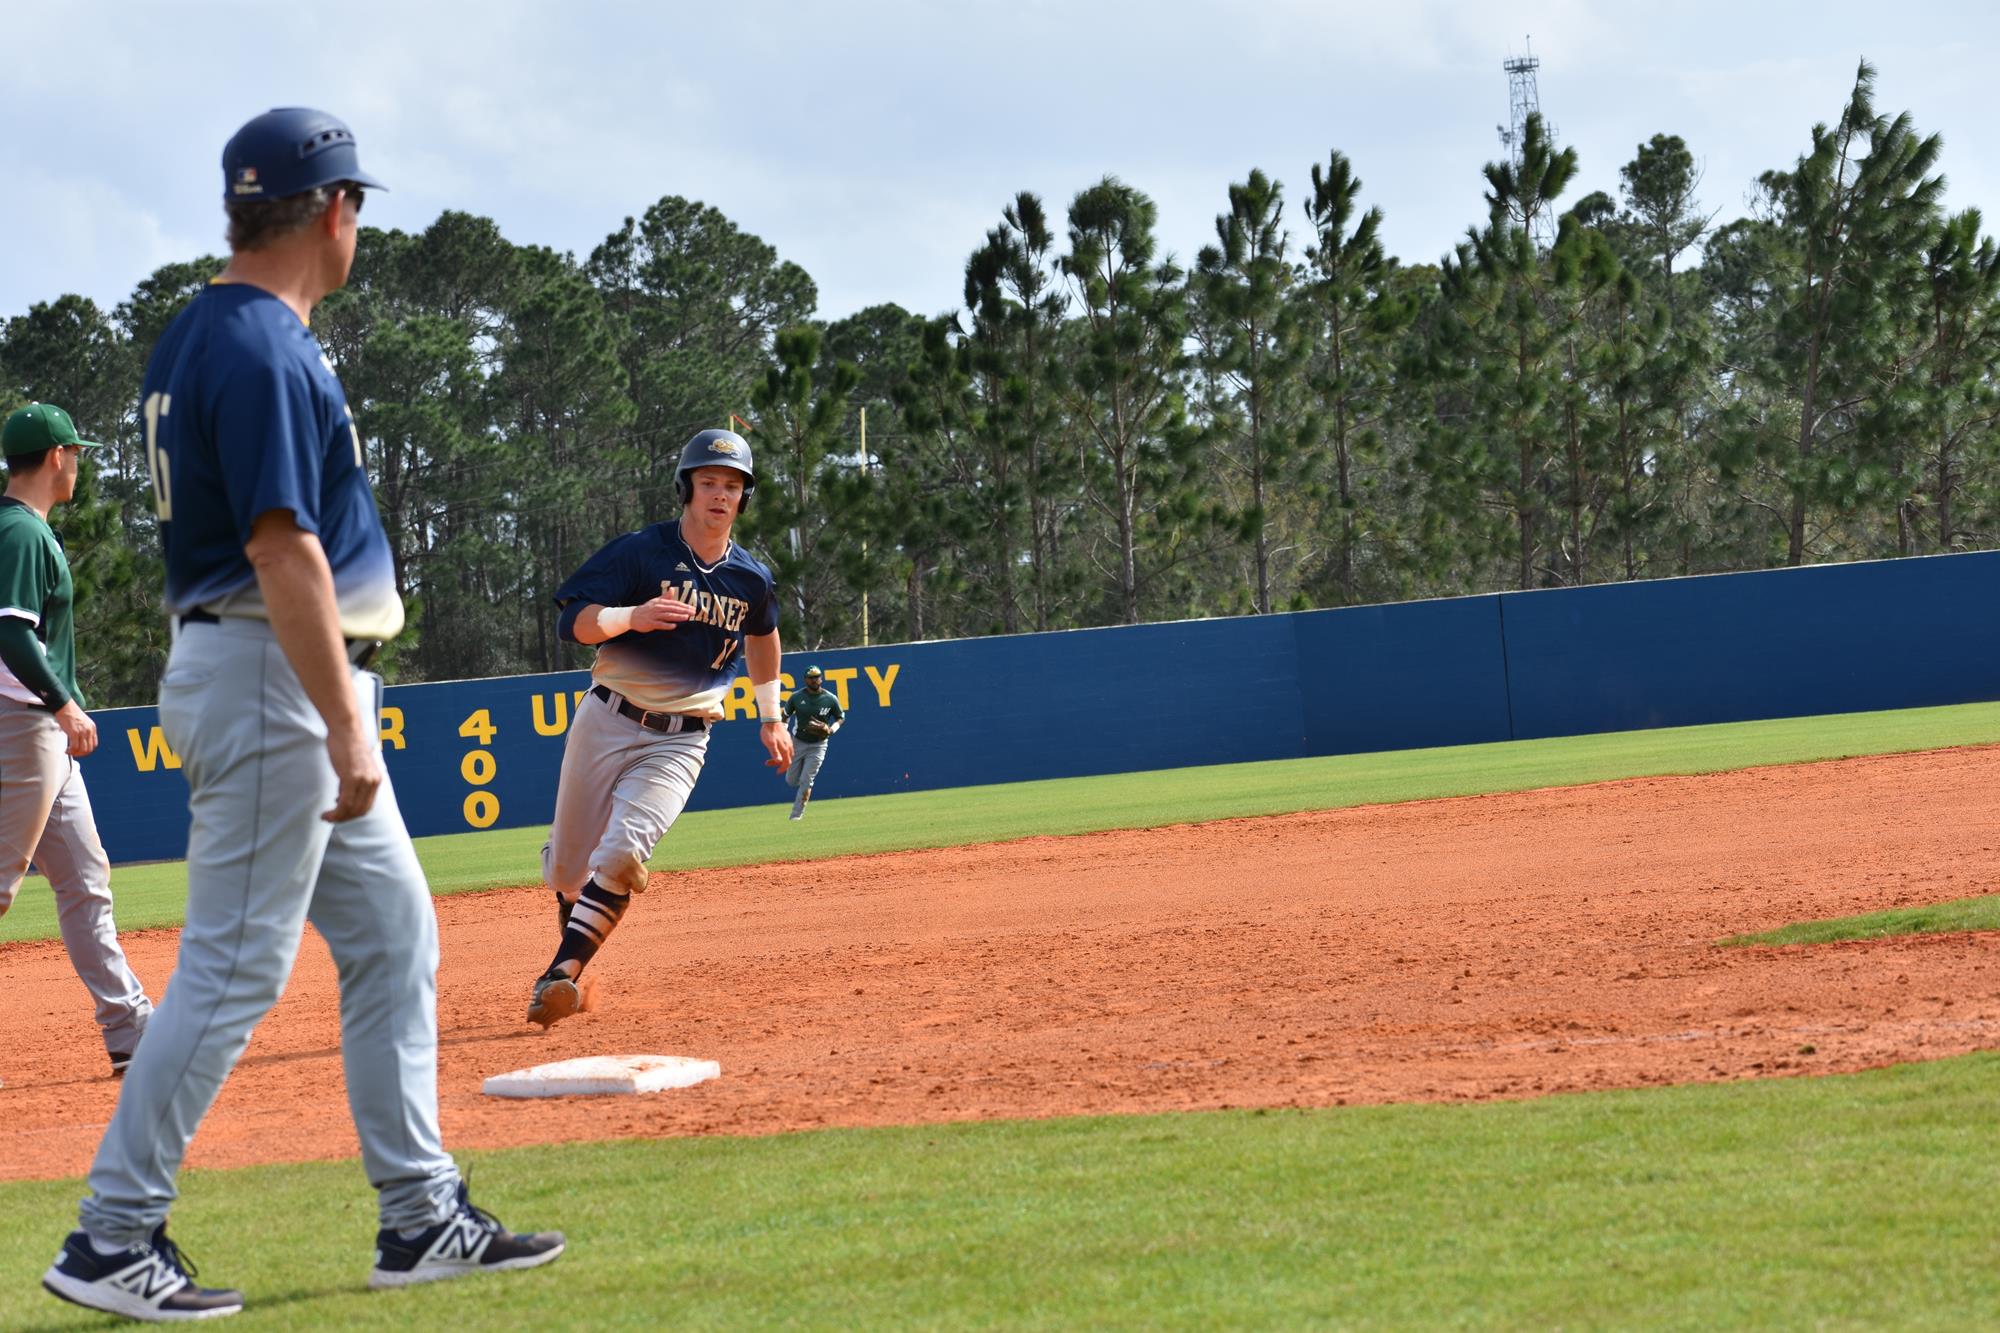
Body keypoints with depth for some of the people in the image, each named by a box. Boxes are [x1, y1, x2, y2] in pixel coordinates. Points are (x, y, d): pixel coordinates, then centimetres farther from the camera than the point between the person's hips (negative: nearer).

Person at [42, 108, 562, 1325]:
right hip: (273, 679, -11)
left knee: (394, 937, 12)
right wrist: (346, 730, -24)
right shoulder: (261, 349, -17)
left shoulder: (203, 336, 14)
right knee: (236, 970, -6)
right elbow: (281, 551, -23)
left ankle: (422, 1218, 15)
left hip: (302, 688, 11)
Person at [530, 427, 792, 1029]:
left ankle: (564, 972, -24)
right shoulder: (640, 551, -7)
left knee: (623, 851, -23)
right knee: (566, 866, 8)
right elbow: (573, 622, -16)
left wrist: (771, 718, 27)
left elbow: (761, 637, 28)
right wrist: (631, 616, -34)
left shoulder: (751, 580, 5)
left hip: (680, 742, 1)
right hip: (607, 723, 0)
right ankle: (574, 956, 35)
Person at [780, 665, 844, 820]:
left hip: (818, 745, -2)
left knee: (806, 781, -10)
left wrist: (831, 730, -14)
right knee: (791, 781, 7)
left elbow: (841, 718, 4)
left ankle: (796, 815, -3)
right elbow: (786, 715, 8)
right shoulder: (797, 697, -7)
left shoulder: (830, 699, -9)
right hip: (797, 743, 2)